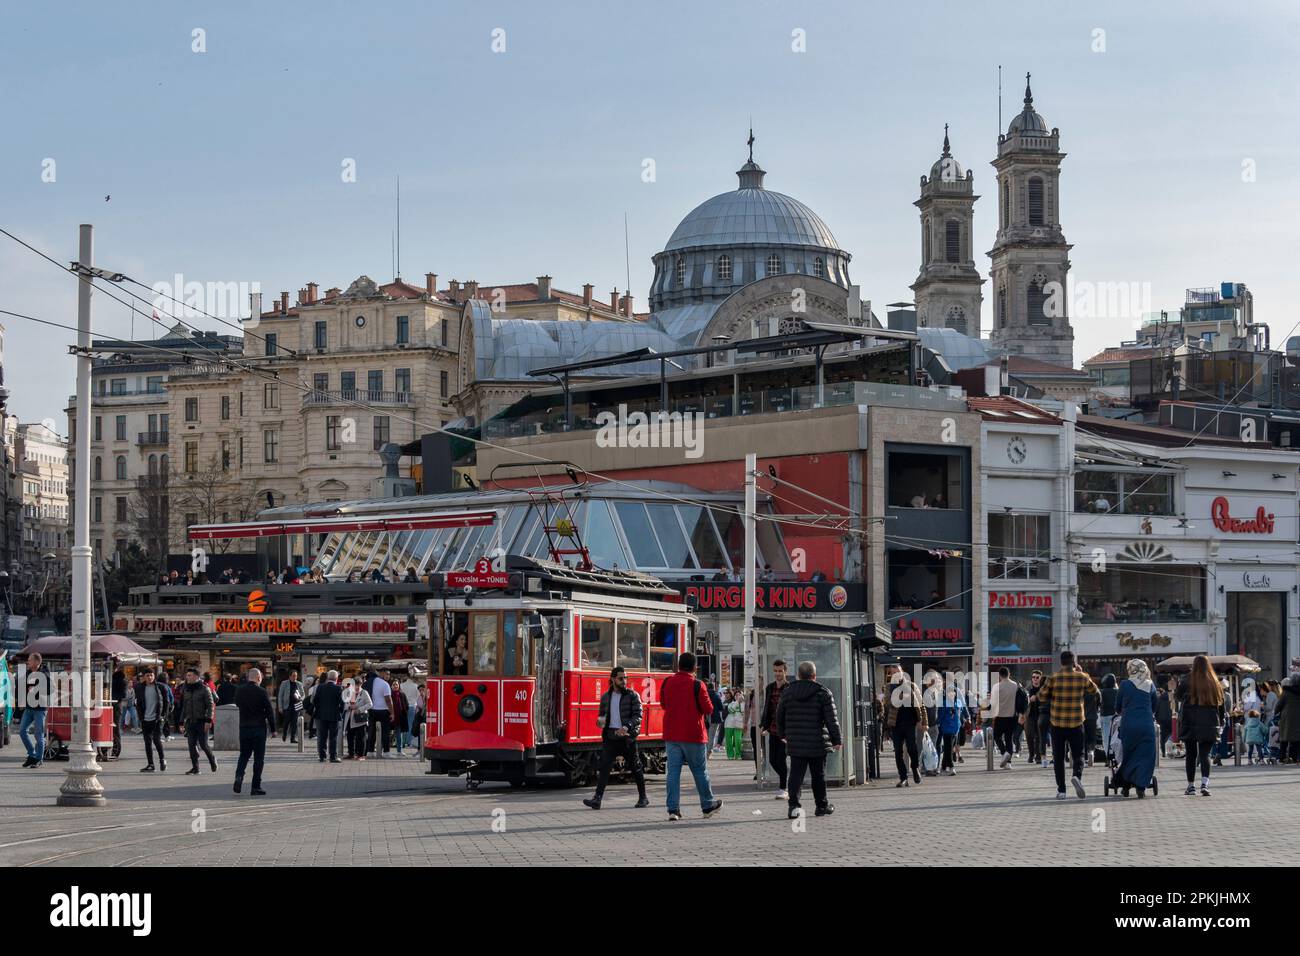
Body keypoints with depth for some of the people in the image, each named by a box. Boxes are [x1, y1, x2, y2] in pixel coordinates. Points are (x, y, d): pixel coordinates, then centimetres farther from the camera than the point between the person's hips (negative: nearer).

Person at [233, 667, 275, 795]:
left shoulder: (240, 690, 1)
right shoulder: (262, 692, -12)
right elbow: (270, 711, -9)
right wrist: (273, 728, 0)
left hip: (243, 727, 4)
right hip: (259, 727, -4)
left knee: (244, 754, 16)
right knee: (258, 757, 4)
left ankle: (239, 775, -10)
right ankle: (256, 787, 4)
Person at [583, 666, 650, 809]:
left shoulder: (632, 696, -2)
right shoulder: (605, 697, 11)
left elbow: (637, 716, -9)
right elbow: (602, 714, 20)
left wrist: (626, 727, -24)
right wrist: (600, 721, -4)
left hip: (627, 737, -3)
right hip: (610, 736, 3)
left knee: (635, 768, 7)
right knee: (604, 766, -10)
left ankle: (643, 798, 22)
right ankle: (597, 798, -15)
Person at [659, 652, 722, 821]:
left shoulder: (667, 682, 1)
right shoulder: (697, 684, -11)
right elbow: (708, 709, -8)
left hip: (671, 735, 3)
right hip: (693, 735, -3)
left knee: (673, 771, 2)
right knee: (700, 771, 10)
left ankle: (673, 809, -4)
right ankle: (708, 806, 21)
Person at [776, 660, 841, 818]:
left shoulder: (787, 692, 6)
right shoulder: (823, 693, -5)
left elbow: (779, 716, 15)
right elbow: (831, 720, -7)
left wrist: (782, 734, 29)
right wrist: (836, 740, 0)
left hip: (795, 744, 2)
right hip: (817, 744, -2)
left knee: (796, 775, 2)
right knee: (818, 775, 9)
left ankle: (793, 805, -12)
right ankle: (822, 806, 19)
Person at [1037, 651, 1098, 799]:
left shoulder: (1053, 678, -6)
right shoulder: (1082, 678, -3)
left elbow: (1041, 697, -1)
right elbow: (1094, 691, 15)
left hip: (1057, 724, 0)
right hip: (1076, 724, 0)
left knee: (1059, 757, 8)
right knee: (1078, 754, 8)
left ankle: (1061, 790, 6)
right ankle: (1077, 776, -21)